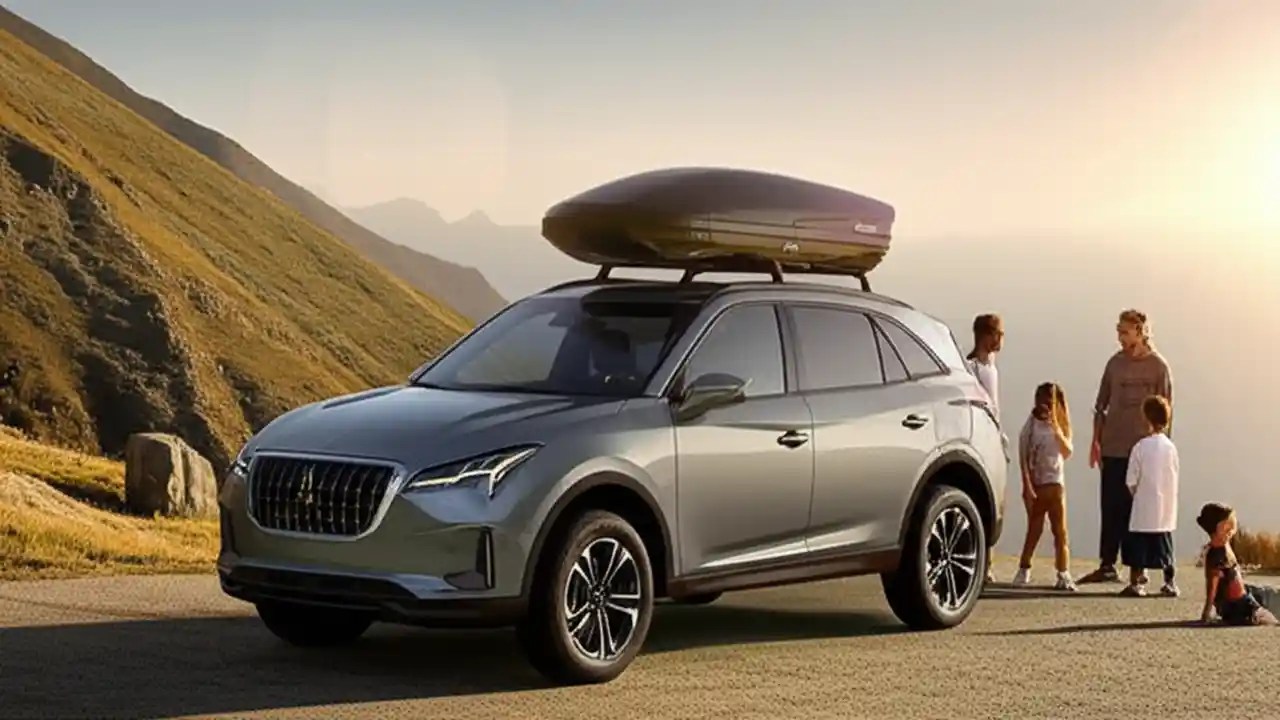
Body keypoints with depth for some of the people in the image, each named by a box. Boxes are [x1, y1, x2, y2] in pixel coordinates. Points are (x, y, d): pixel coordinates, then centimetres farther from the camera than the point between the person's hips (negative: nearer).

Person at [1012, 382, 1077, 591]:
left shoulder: (1060, 426, 5)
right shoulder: (1031, 425, -3)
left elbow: (1067, 453, -9)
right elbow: (1023, 457, -6)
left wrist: (1056, 429, -20)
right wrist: (1027, 486, -13)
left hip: (1054, 483, 2)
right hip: (1035, 483, -2)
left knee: (1060, 530, -3)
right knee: (1034, 529, 4)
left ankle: (1063, 574, -6)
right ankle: (1024, 570, 17)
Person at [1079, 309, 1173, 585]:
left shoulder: (1158, 366, -3)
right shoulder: (1115, 363, 7)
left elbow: (1166, 410, -2)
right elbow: (1101, 404, 12)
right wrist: (1096, 440, 7)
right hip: (1113, 448, 3)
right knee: (1111, 508, 3)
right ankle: (1107, 565, 7)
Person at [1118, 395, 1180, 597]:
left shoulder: (1140, 447, -12)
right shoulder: (1171, 447, -2)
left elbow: (1131, 481, -9)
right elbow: (1175, 478, 5)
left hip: (1144, 507, -4)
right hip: (1166, 509, 4)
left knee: (1137, 546, 4)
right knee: (1165, 546, 13)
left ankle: (1135, 583, 4)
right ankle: (1170, 583, 15)